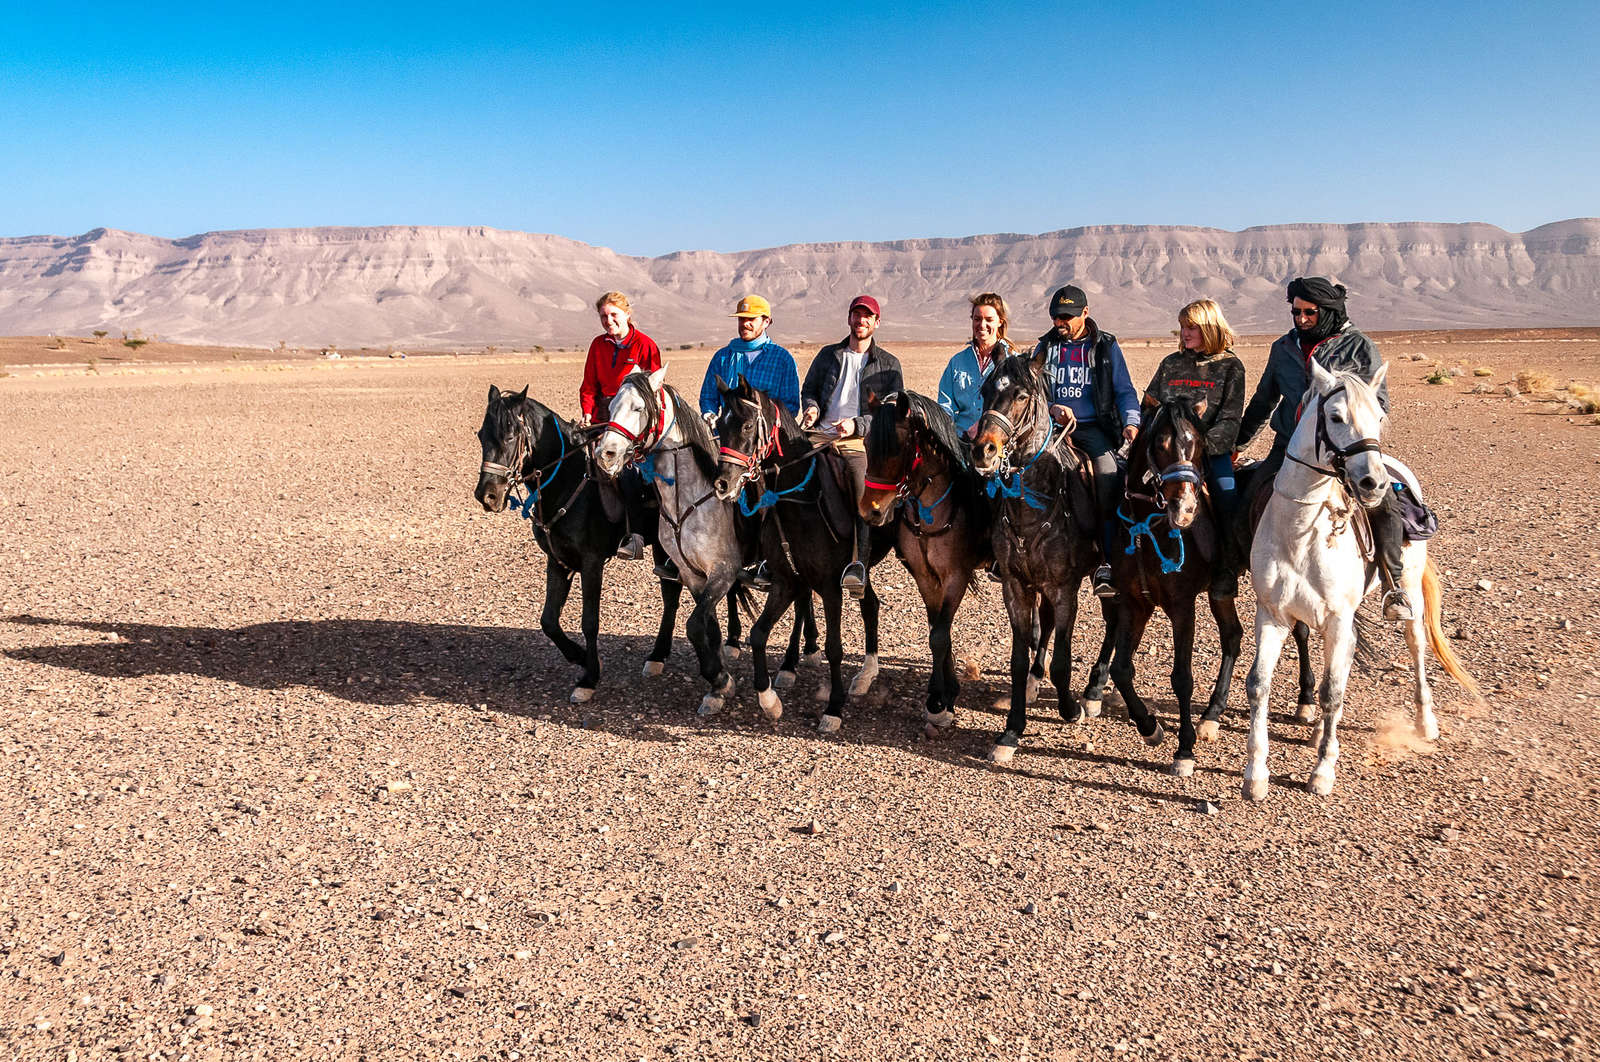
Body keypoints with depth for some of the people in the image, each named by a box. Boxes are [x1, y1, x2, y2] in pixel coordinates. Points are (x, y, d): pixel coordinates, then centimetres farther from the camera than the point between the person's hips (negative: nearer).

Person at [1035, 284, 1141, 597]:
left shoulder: (1106, 346, 10)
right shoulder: (1045, 348, 15)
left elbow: (1124, 391, 8)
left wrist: (1130, 423, -11)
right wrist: (1053, 409, -7)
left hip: (1093, 427, -2)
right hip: (1053, 426, 2)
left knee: (1108, 472, -28)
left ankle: (1107, 562, -25)